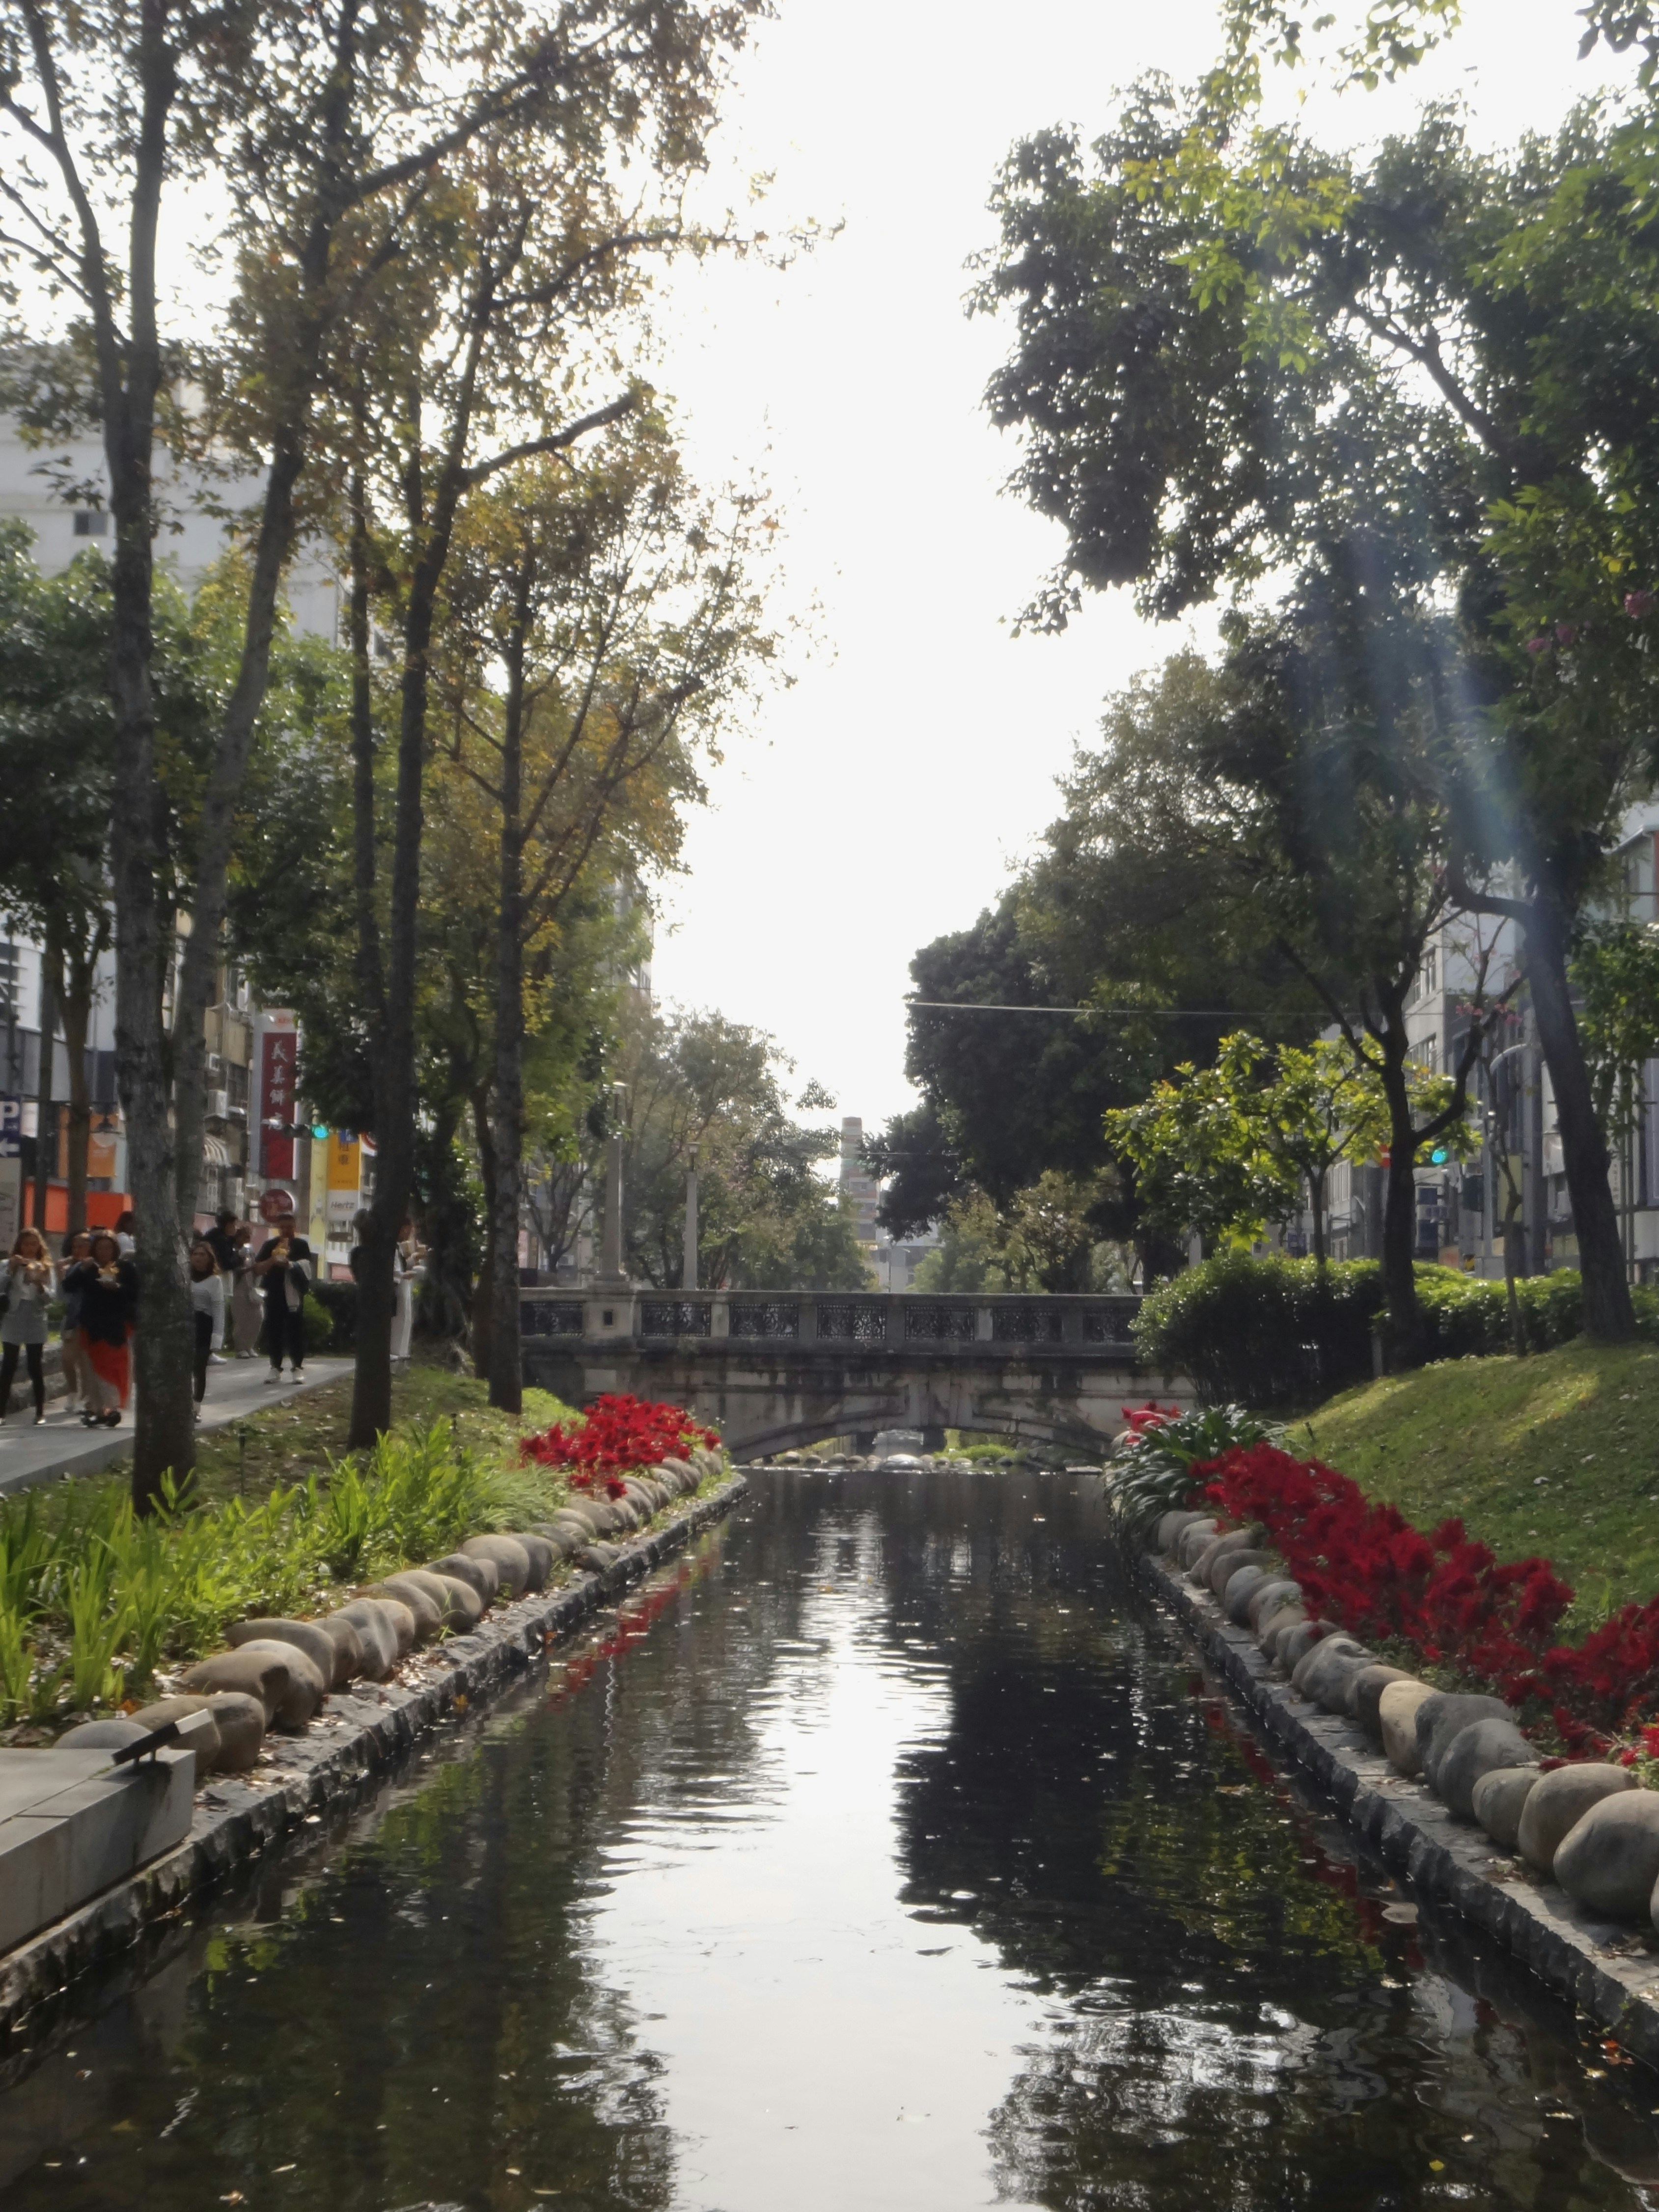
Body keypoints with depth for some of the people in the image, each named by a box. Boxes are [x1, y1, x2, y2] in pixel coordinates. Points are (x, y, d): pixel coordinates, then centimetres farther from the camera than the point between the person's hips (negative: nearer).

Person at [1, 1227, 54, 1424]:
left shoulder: (45, 1267, 7)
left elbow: (50, 1298, -2)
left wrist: (39, 1284, -18)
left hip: (36, 1323, 0)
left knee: (37, 1369, 2)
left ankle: (40, 1412, 5)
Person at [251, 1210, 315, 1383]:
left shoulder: (301, 1245, 4)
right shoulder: (269, 1245, 10)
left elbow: (307, 1268, -7)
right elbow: (257, 1269, 5)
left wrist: (290, 1265, -23)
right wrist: (272, 1261, -13)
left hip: (294, 1296, -2)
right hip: (274, 1295, 2)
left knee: (296, 1332, -2)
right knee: (273, 1331, 4)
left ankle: (298, 1368, 2)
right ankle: (276, 1368, 11)